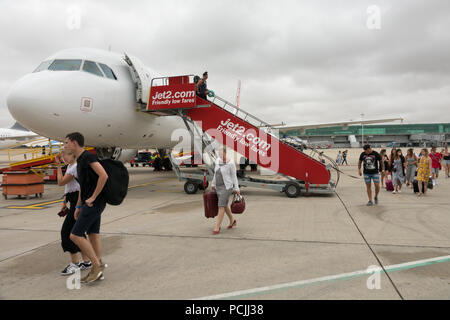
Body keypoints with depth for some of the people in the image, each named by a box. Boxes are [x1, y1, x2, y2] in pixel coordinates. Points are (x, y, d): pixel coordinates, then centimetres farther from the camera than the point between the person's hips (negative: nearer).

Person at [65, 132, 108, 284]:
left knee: (75, 235, -7)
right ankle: (96, 270, 19)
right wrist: (78, 206, 21)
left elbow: (104, 176, -26)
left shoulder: (88, 156, -14)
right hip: (89, 203, 10)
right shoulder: (79, 160, 17)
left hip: (94, 203, -10)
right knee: (93, 234, 11)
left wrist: (93, 197, -20)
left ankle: (97, 265, 2)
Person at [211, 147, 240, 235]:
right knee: (225, 205, 18)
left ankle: (217, 228, -4)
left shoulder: (230, 163, -15)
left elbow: (234, 176, -9)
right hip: (219, 187, 8)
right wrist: (213, 184, 21)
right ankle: (232, 221, 40)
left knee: (221, 206, -11)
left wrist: (236, 189, -9)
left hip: (227, 187, -8)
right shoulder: (218, 161, 4)